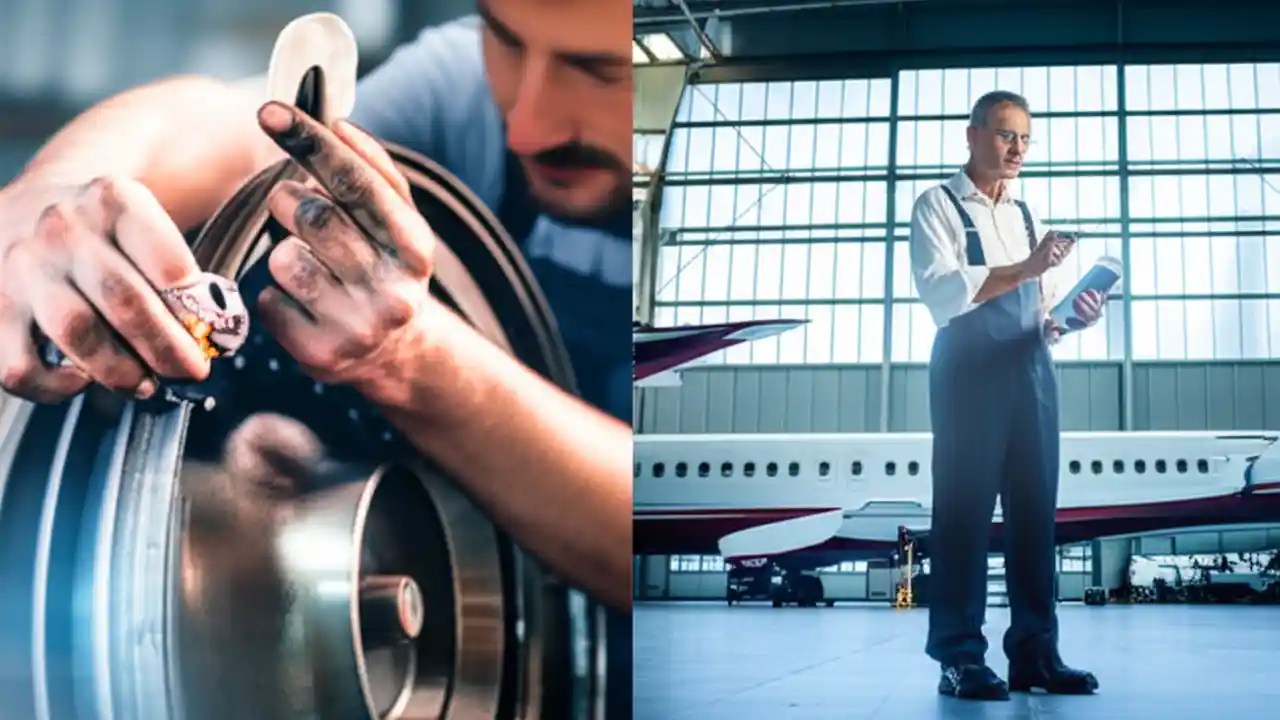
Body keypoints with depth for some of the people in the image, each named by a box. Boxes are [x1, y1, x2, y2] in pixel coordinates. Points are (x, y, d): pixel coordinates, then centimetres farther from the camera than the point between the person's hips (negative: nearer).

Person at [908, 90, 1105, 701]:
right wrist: (1025, 268, -19)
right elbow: (941, 292, -12)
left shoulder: (1027, 215, 22)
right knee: (965, 510, -6)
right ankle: (960, 658, -2)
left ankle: (1034, 654, 6)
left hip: (1030, 372, 6)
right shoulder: (937, 206, 3)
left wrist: (1073, 314, -2)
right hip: (968, 374, -6)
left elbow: (1042, 308, 19)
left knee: (1035, 509, 2)